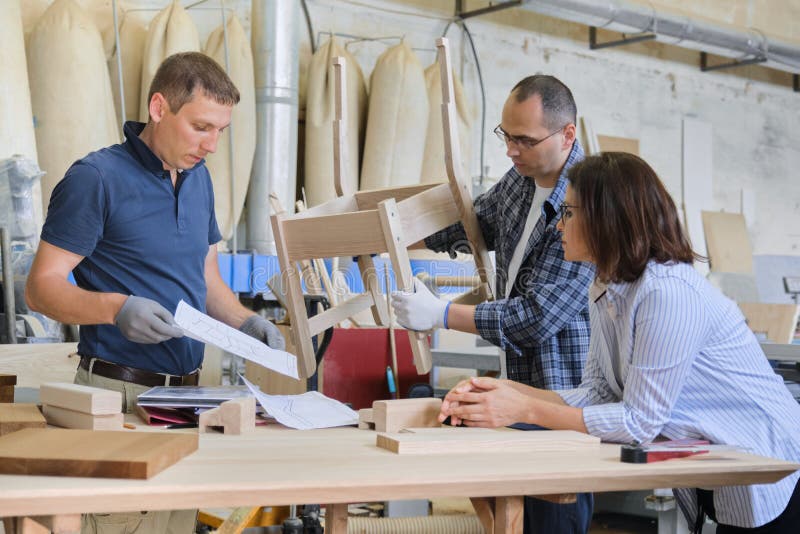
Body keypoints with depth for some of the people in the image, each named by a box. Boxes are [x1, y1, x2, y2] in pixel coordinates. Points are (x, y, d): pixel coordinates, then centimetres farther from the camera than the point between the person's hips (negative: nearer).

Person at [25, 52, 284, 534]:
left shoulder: (198, 178, 12)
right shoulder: (97, 178, -11)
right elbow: (42, 286, -11)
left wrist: (247, 322, 2)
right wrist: (116, 308, -28)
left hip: (187, 390, 7)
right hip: (120, 391, -7)